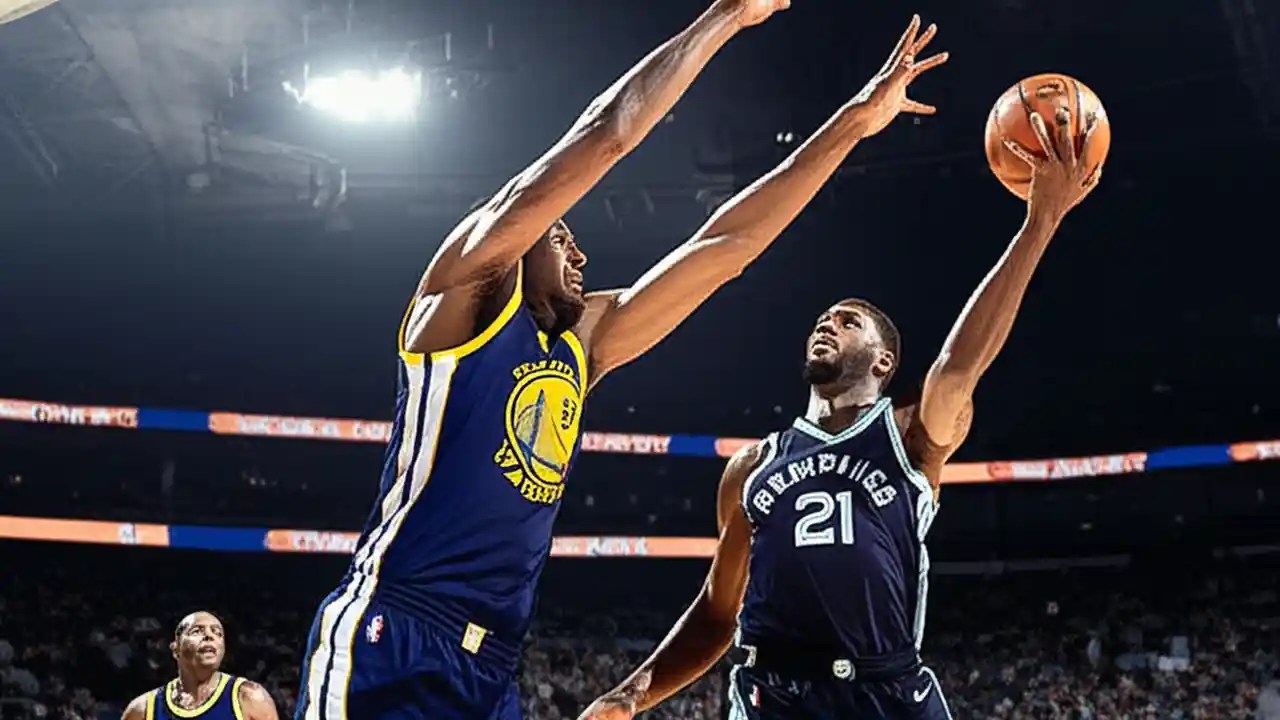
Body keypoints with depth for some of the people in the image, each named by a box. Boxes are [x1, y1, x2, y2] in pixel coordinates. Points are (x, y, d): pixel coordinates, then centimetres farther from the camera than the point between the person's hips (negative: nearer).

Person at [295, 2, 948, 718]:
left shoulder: (583, 347, 20)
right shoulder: (467, 293, 1)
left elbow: (726, 246, 20)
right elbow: (607, 132, -5)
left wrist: (856, 121, 21)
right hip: (387, 643, -8)